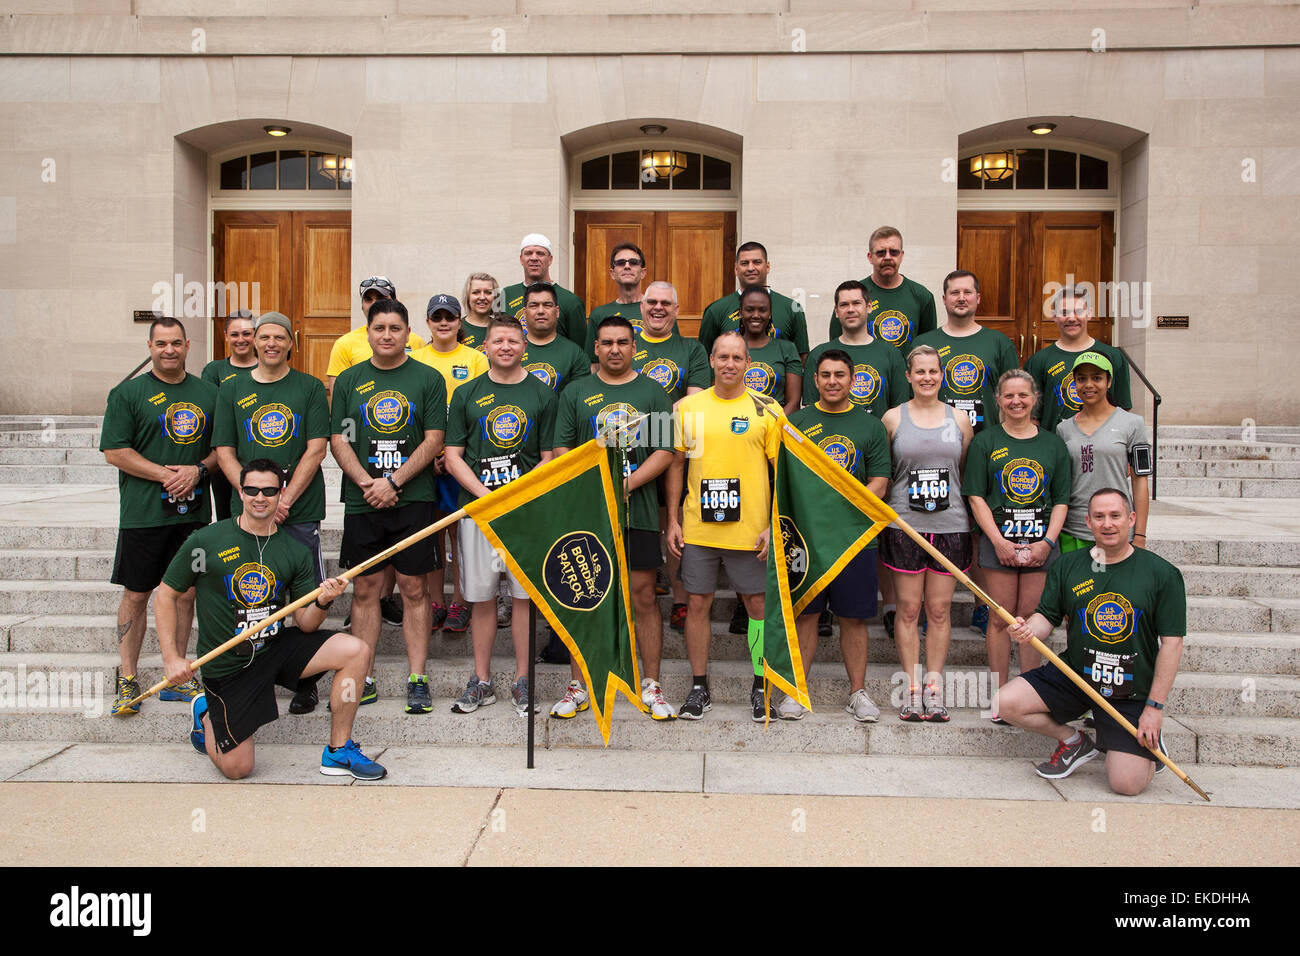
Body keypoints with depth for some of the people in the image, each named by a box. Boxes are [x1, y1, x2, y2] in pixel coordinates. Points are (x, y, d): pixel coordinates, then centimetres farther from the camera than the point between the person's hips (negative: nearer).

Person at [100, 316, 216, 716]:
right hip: (144, 514, -3)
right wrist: (166, 474, -15)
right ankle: (127, 679, 17)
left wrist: (198, 469, -9)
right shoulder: (127, 393, 0)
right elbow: (114, 451, -6)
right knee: (136, 594, 4)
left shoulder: (208, 392, 10)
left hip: (193, 510, 3)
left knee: (186, 593, 8)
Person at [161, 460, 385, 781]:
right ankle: (206, 714, 30)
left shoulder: (295, 551, -1)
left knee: (355, 651, -21)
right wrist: (172, 658, -8)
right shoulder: (205, 542, -8)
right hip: (227, 665, -3)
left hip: (277, 646, 3)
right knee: (237, 769, -3)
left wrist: (322, 603, -24)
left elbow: (305, 624, -2)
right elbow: (166, 596, 0)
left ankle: (338, 751, -6)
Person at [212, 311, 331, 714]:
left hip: (300, 511, -2)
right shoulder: (232, 390, 10)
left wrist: (284, 500, -12)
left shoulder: (310, 388, 4)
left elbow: (315, 450, -3)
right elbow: (225, 453, 6)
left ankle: (306, 681, 14)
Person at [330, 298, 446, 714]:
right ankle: (363, 679, 16)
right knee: (365, 589, 6)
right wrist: (366, 482, -11)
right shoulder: (348, 380, 9)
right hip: (362, 503, 2)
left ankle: (417, 679, 9)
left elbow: (433, 440, -3)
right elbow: (338, 440, 5)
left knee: (414, 588, 1)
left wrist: (393, 481, -12)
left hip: (413, 498, -2)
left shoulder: (428, 379, 3)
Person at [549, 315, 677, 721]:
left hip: (638, 509, 0)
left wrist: (628, 482, -13)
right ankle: (578, 686, 16)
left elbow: (665, 450, 0)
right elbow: (561, 450, 5)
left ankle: (651, 685, 14)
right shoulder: (576, 393, 9)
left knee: (644, 595, 2)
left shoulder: (653, 393, 7)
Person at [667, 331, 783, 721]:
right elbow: (676, 465, 11)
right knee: (697, 603, 7)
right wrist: (672, 521, 5)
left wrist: (774, 525, -7)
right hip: (697, 528, 2)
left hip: (750, 529, -2)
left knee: (757, 604, 5)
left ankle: (760, 688, 21)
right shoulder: (687, 407, 6)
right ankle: (699, 688, 21)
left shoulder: (767, 410, 0)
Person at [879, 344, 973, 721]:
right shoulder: (893, 418, 4)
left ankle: (934, 687, 16)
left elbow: (969, 477, 14)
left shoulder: (959, 420, 9)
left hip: (950, 526, 2)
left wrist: (974, 524, 9)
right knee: (908, 609, 3)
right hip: (904, 526, -1)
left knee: (940, 609, 6)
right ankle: (912, 688, 12)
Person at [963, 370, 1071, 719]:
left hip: (1041, 543, 2)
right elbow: (976, 496, -1)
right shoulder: (985, 442, 3)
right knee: (1000, 620, 2)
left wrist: (1047, 541, -5)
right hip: (998, 542, -1)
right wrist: (999, 541, -10)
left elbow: (1062, 500, 8)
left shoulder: (1052, 443, 9)